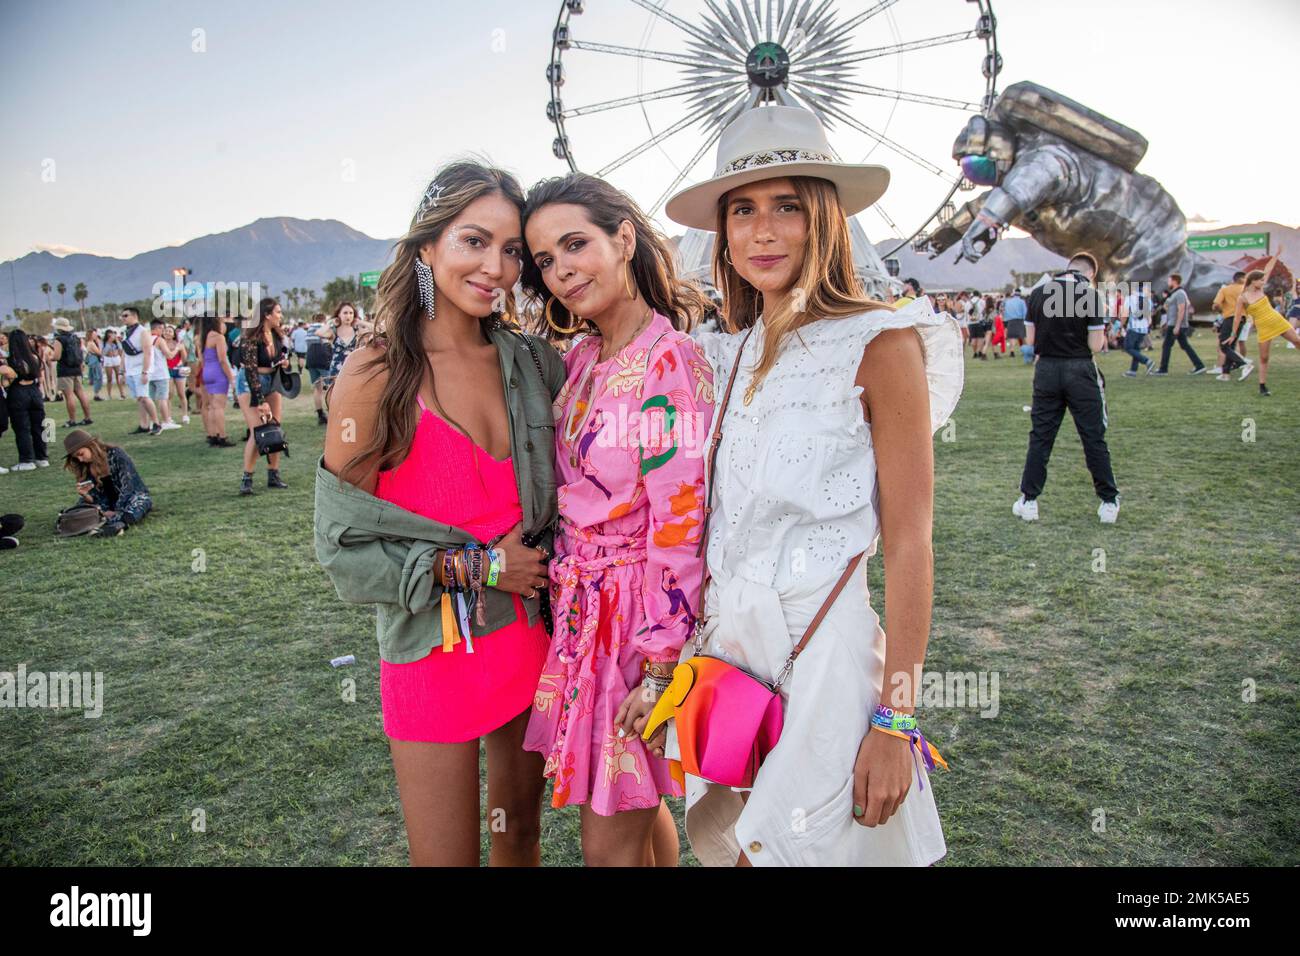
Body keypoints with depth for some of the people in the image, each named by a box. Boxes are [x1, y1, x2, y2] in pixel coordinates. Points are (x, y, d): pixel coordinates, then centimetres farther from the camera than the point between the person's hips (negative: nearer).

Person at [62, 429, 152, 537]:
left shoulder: (115, 455, -14)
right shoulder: (86, 468, 2)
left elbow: (126, 488, -18)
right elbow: (96, 498, -2)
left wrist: (117, 512, -24)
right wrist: (85, 495, -23)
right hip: (111, 503, 6)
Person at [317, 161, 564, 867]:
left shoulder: (529, 359, 0)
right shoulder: (377, 373, -13)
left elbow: (553, 485, 14)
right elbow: (343, 544, -11)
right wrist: (476, 567, -15)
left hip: (529, 630, 4)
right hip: (435, 649, -4)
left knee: (522, 825, 21)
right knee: (447, 855, 10)